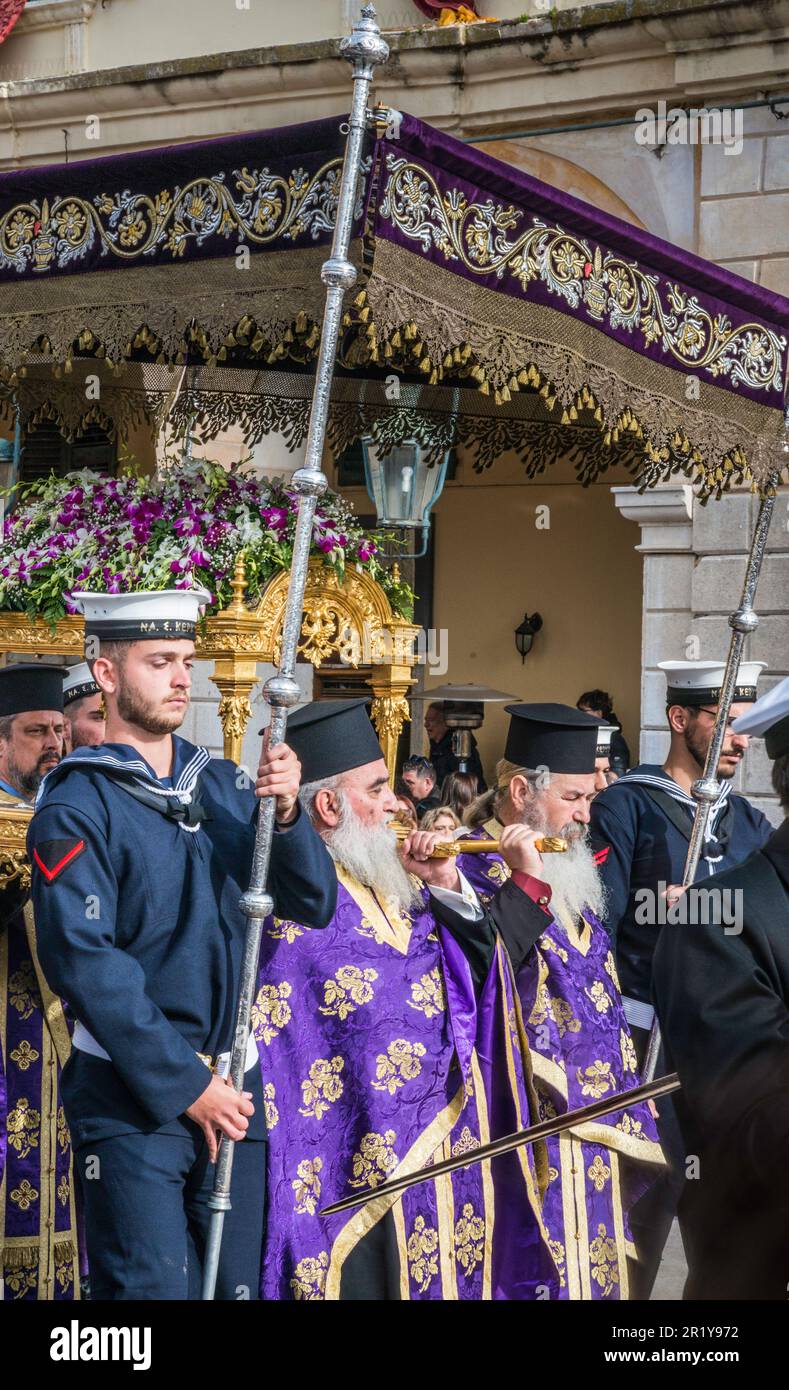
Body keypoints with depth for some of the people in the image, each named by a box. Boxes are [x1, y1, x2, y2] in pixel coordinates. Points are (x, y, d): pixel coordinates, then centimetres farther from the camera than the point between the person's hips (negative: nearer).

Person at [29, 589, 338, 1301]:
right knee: (153, 1288, -7)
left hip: (233, 1087, 6)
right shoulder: (75, 807, -9)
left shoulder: (224, 784, 9)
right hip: (133, 1096, -5)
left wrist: (286, 811, -14)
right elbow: (84, 960, -17)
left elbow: (315, 903, 5)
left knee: (237, 1281, 12)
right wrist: (184, 1086, -17)